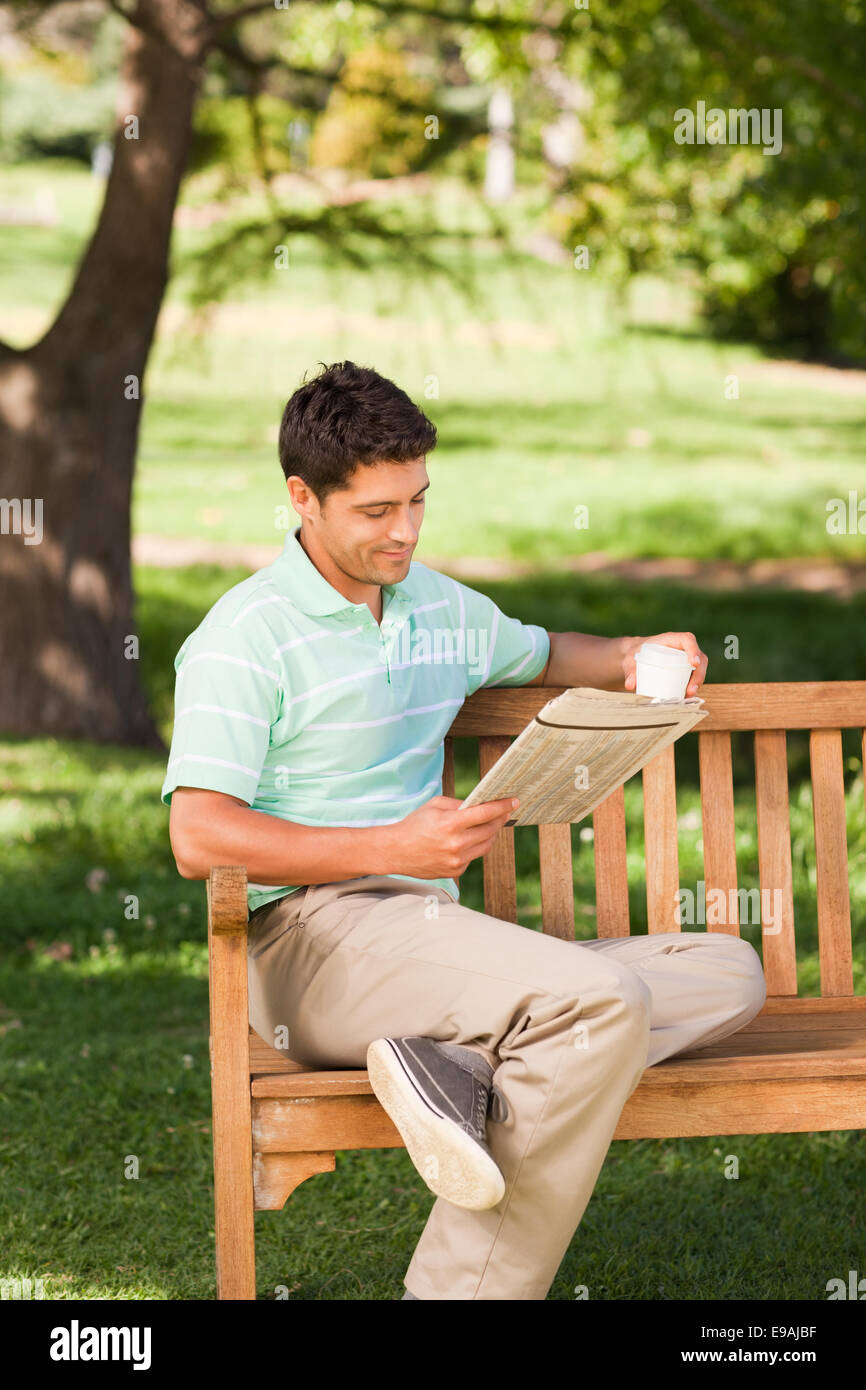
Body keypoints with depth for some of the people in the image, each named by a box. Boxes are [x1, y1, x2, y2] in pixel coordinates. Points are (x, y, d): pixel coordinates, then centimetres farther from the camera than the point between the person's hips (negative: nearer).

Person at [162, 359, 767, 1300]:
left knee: (728, 971, -6)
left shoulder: (443, 609, 18)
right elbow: (199, 839, -15)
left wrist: (634, 657, 16)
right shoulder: (246, 636, -5)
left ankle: (463, 1068, -26)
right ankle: (461, 1286, -28)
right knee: (601, 1000, -29)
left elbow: (541, 656, 40)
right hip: (313, 937, -8)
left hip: (428, 932, 8)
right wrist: (397, 847, -18)